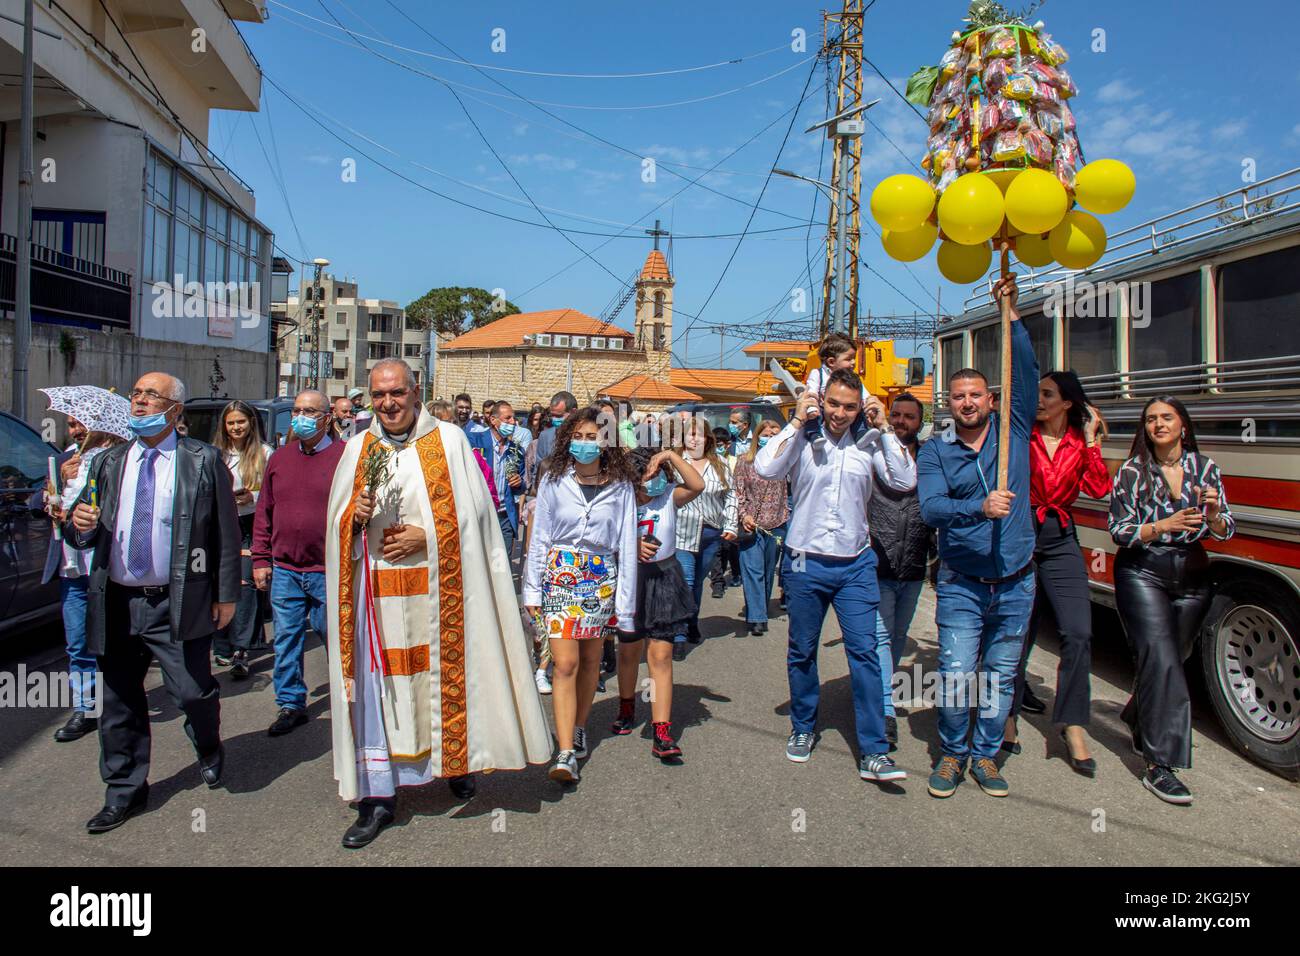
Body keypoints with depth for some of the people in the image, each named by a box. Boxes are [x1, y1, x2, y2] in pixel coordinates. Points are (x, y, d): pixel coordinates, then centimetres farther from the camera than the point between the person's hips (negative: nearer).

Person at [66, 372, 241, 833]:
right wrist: (79, 525, -10)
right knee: (118, 702, 12)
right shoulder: (109, 462, 11)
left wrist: (226, 593, -6)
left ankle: (209, 750, 31)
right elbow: (82, 534, 15)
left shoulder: (204, 460, -2)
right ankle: (124, 791, 30)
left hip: (178, 604, -4)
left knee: (192, 692, -2)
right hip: (117, 603, 5)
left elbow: (226, 532, -3)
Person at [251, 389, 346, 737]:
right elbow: (264, 513, 12)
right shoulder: (280, 457, 10)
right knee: (286, 640, 10)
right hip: (284, 571, 4)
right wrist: (260, 559, 7)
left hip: (330, 571, -4)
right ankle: (290, 704, 24)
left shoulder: (345, 456, -5)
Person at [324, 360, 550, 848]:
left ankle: (456, 758, 32)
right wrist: (356, 516, -9)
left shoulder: (449, 440, 1)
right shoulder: (358, 448, 10)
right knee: (377, 686, 3)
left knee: (445, 674, 7)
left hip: (436, 587, -2)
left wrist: (426, 537, -14)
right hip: (375, 587, 3)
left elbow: (471, 511, -3)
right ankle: (379, 796, 13)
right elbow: (337, 520, 13)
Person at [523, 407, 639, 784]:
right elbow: (540, 537, 2)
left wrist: (625, 599, -1)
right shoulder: (553, 480, -2)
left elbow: (627, 545, 0)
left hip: (601, 579, 2)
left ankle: (578, 727, 34)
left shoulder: (621, 486, -1)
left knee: (590, 659, 13)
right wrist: (532, 589, 0)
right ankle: (566, 753, -7)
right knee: (565, 663, -8)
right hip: (560, 575, -1)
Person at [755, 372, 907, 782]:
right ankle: (803, 728, 33)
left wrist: (883, 429, -8)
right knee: (802, 652, 13)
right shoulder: (801, 439, -4)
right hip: (806, 564, -1)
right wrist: (797, 422, -16)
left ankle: (873, 752, 5)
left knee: (864, 652, -2)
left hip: (856, 566, 1)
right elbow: (764, 468, -21)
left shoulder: (867, 443, 2)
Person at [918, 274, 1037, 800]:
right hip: (961, 585, -2)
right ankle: (952, 753, 18)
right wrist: (980, 507, -31)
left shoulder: (1013, 431, 4)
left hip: (1015, 584, 2)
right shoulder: (934, 451, -1)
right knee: (956, 673, -4)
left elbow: (1026, 373, -4)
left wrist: (1011, 315, -8)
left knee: (1000, 676, 11)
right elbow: (930, 509, -16)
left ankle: (985, 755, 27)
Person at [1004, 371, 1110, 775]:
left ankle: (1073, 727, 7)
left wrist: (1090, 441, -6)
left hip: (1060, 540, 2)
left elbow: (1099, 489, -6)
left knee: (1078, 634, -5)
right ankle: (1007, 715, 22)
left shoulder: (1082, 442, 9)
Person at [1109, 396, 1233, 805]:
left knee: (1172, 660, 15)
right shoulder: (1132, 472, -5)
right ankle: (1160, 765, -13)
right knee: (1161, 660, -15)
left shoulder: (1204, 468, 4)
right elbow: (1120, 532, -8)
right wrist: (1165, 525, -23)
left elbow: (1225, 532, 2)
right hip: (1142, 574, -4)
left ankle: (1139, 717, 44)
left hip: (1191, 576, 4)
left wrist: (1213, 513, -21)